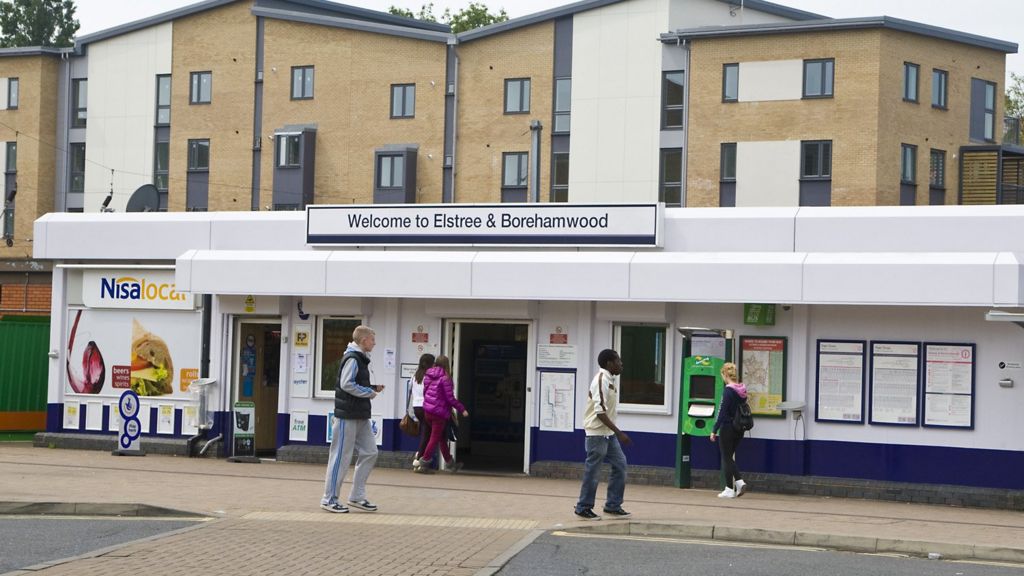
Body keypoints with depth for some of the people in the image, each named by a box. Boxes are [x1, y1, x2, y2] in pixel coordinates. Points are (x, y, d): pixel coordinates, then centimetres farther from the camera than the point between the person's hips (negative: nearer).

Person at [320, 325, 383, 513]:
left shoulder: (361, 359, 16)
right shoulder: (352, 358, -14)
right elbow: (346, 384, -22)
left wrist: (372, 388, 8)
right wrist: (370, 392, -14)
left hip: (361, 416, 10)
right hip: (347, 416, -10)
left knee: (369, 452, 8)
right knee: (341, 456, -4)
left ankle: (357, 496, 14)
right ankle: (329, 499, 3)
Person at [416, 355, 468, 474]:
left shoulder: (428, 376, 8)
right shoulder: (445, 378, -13)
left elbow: (425, 392, 11)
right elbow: (450, 398, -14)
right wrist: (462, 409, -6)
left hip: (427, 410, 7)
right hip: (439, 412, -7)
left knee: (442, 437, 17)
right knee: (435, 438, 3)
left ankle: (449, 463, 25)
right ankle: (423, 463, 2)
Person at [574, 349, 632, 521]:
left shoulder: (611, 380, 10)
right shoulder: (601, 381, -18)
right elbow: (600, 412, -23)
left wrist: (616, 432, 17)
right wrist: (619, 433, -23)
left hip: (608, 433, 9)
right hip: (597, 432, -9)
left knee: (620, 465, 8)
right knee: (592, 471, -1)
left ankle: (613, 506, 14)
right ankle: (584, 508, 9)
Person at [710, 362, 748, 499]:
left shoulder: (728, 391, -17)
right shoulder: (742, 390, 5)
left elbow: (722, 412, -17)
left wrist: (714, 431, -12)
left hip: (727, 428, -7)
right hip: (739, 430, 7)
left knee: (726, 458, 3)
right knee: (730, 457, 18)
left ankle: (730, 489, 6)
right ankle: (740, 482, 4)